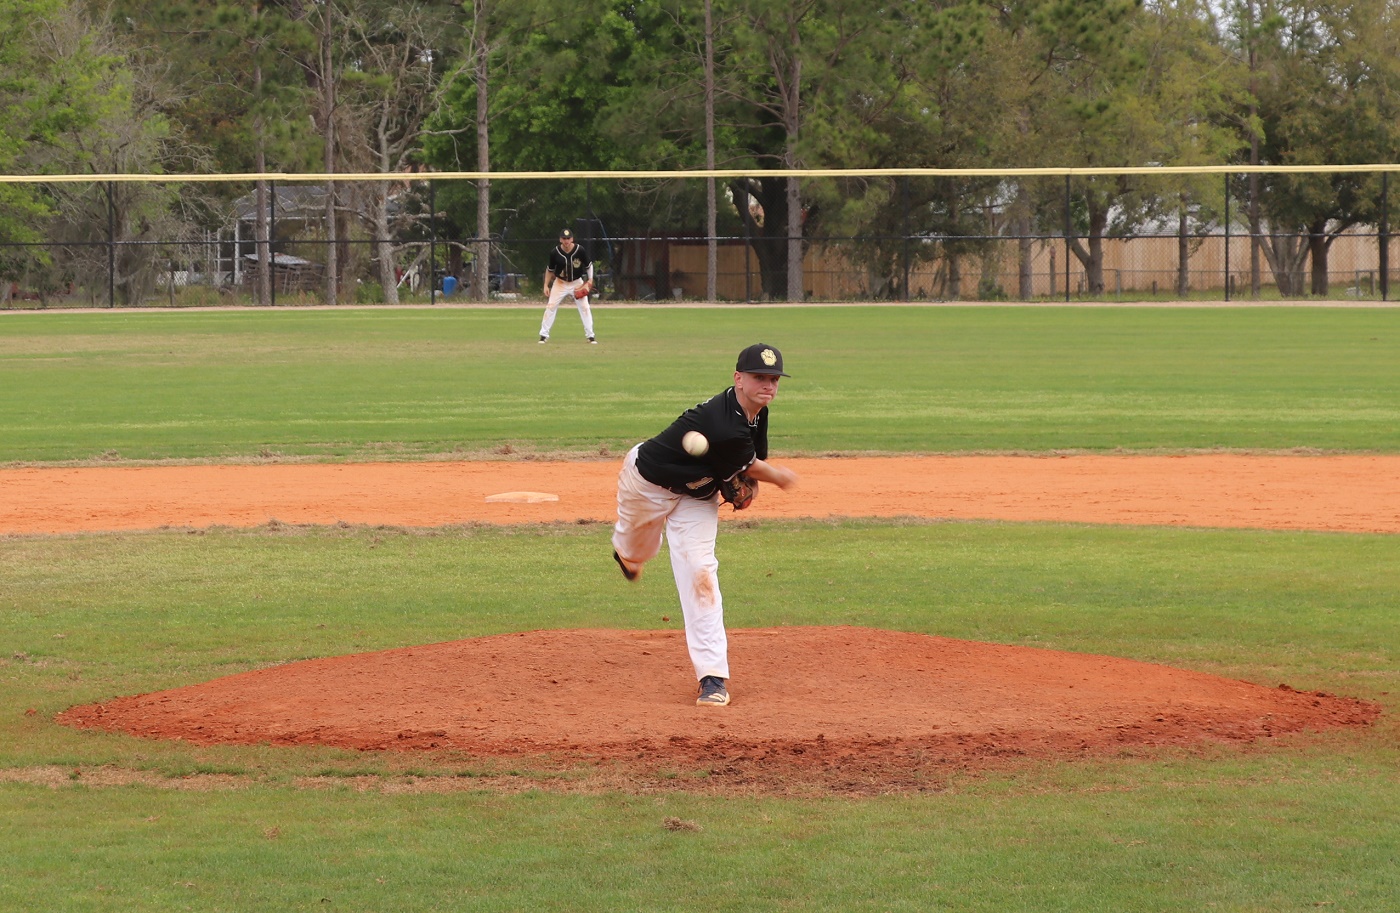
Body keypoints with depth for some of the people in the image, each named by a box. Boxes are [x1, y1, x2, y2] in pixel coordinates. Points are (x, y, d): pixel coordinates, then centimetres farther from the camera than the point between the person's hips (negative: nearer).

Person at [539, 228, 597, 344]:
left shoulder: (580, 250, -16)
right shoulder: (555, 253, -14)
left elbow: (589, 265, -2)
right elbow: (550, 269, 1)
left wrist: (590, 279, -12)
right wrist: (546, 285, -2)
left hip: (577, 283, 0)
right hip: (560, 283, 0)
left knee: (585, 307, -5)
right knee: (550, 307, -6)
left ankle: (590, 336, 4)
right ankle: (544, 335, 2)